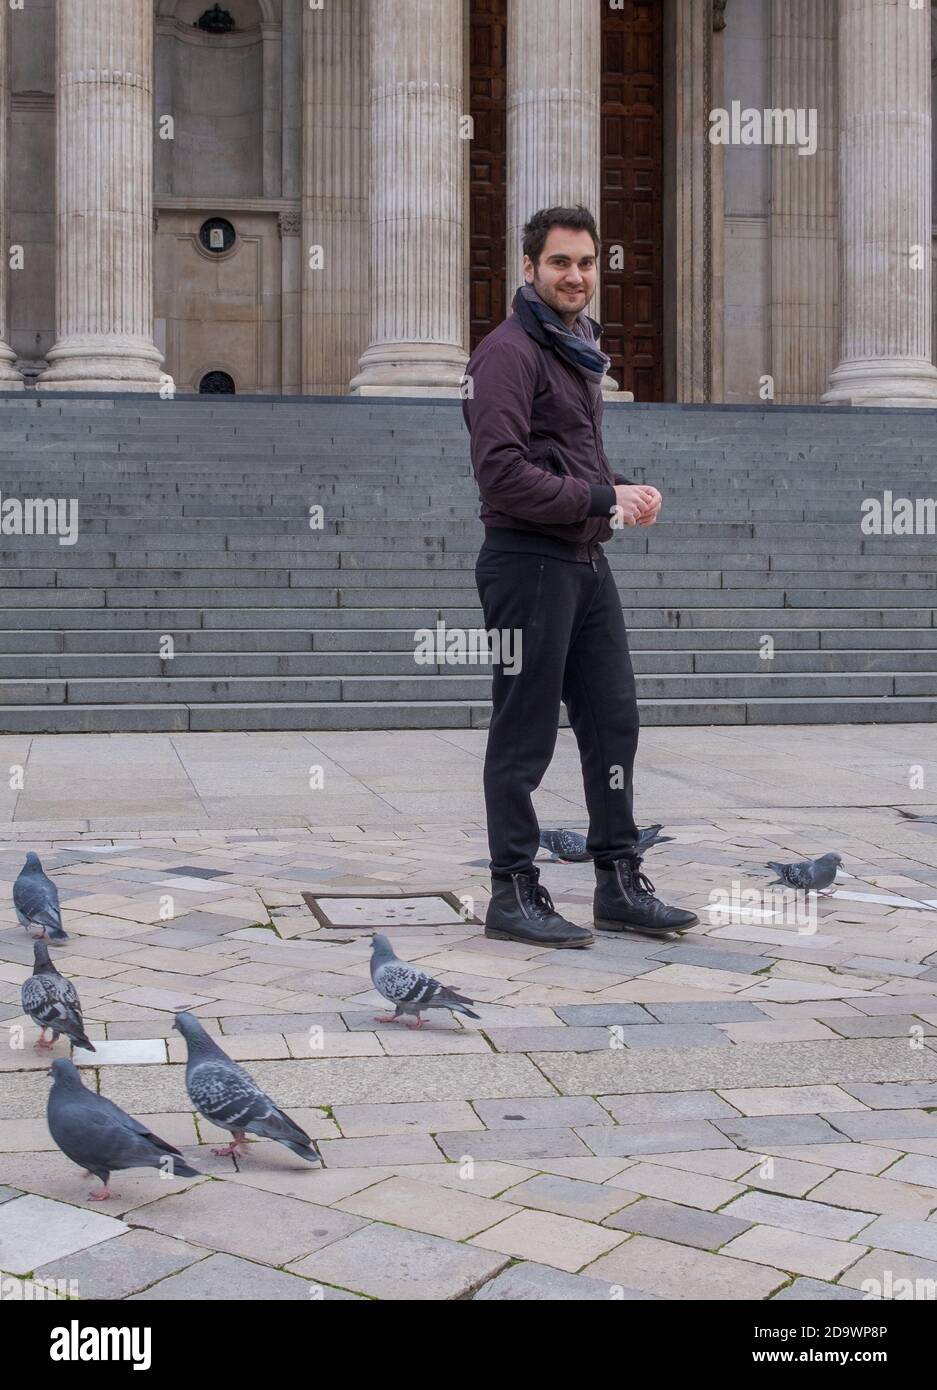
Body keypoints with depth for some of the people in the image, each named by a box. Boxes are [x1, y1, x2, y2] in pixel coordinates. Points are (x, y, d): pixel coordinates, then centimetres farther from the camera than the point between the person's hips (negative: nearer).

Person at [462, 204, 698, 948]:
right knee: (525, 734, -1)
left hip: (587, 562, 9)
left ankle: (621, 884, 20)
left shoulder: (581, 348, 18)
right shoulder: (509, 351, -11)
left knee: (613, 721, 10)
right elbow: (502, 474, -20)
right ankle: (515, 894, 9)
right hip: (528, 560, -9)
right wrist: (603, 500, -17)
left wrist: (623, 494, 5)